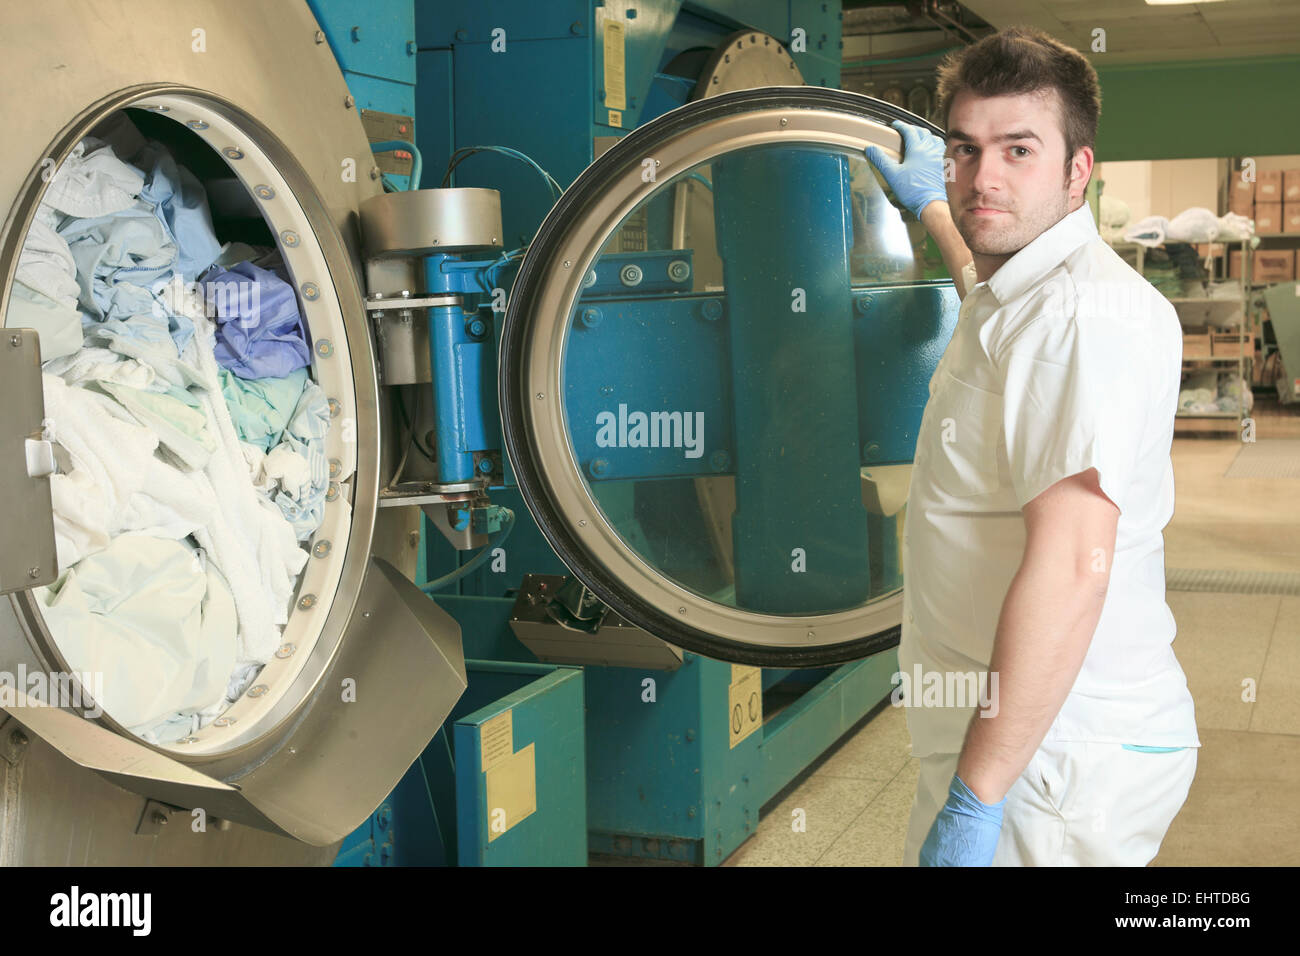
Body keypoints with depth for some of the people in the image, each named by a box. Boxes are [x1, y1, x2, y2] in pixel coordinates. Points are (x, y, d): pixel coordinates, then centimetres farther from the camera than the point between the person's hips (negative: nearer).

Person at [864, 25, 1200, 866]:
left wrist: (973, 800, -29)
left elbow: (1070, 572, -29)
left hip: (1053, 767, -10)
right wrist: (933, 206, 54)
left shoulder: (1082, 312, -21)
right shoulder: (1026, 294, 12)